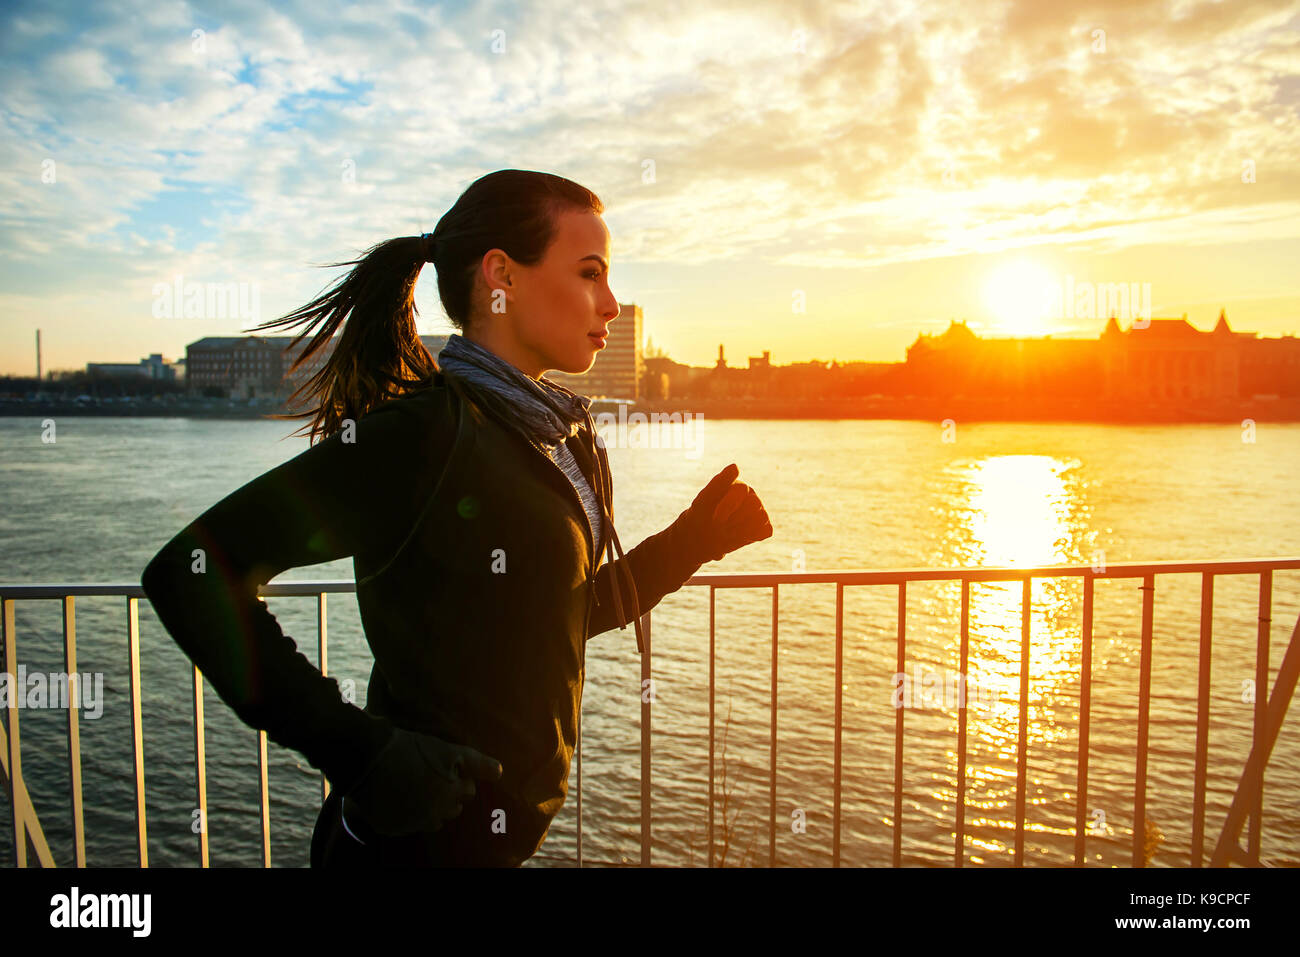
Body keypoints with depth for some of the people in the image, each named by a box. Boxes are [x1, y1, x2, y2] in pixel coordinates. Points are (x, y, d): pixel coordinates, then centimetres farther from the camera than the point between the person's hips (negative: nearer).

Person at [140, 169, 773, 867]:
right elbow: (189, 574, -25)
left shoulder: (556, 434, 3)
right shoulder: (428, 430, -23)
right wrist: (358, 750, -26)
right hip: (424, 835, -8)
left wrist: (693, 540, 4)